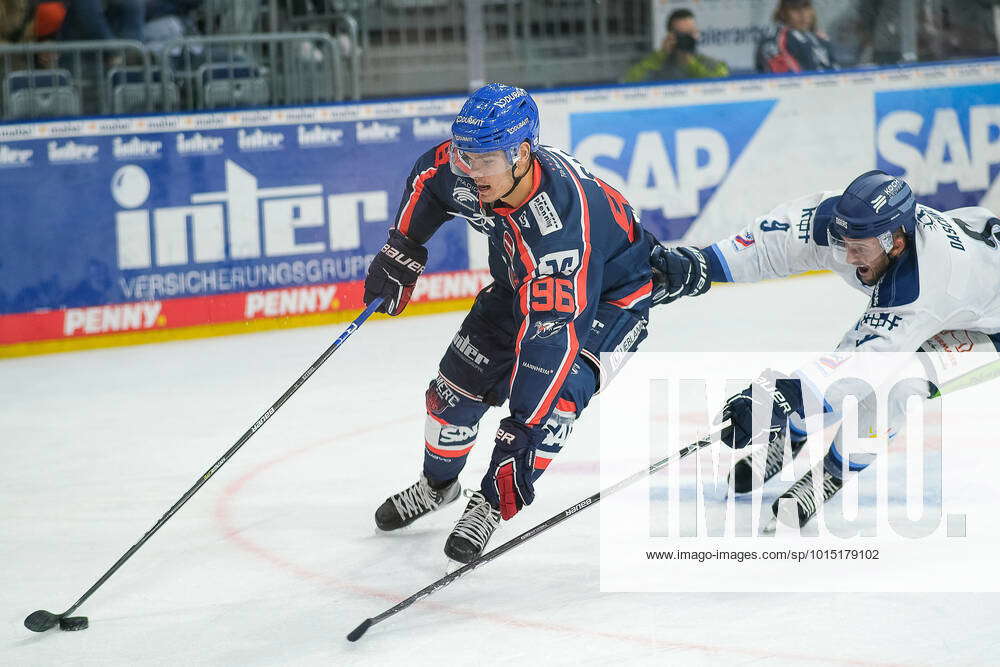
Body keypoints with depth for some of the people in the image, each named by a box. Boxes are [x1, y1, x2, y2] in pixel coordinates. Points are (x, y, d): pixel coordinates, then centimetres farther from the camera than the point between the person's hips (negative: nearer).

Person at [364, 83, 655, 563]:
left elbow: (552, 333, -46)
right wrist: (400, 253, 3)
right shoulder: (462, 172, -24)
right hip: (521, 283, 7)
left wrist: (524, 429, -49)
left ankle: (491, 506, -9)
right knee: (457, 385, 6)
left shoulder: (560, 220, -44)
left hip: (610, 297, -7)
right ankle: (436, 485, 33)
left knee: (553, 395, -27)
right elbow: (428, 179, 4)